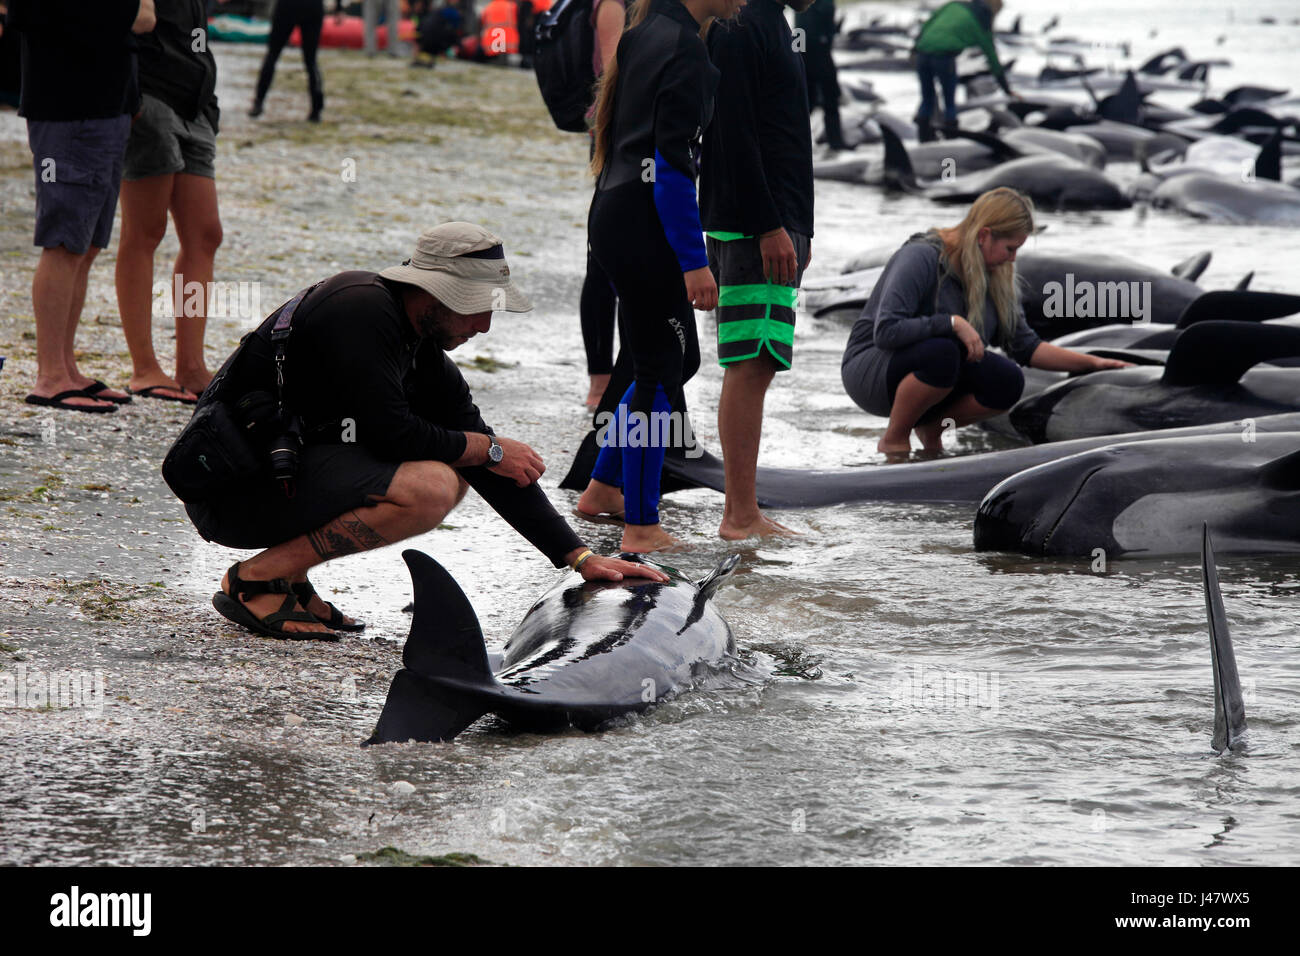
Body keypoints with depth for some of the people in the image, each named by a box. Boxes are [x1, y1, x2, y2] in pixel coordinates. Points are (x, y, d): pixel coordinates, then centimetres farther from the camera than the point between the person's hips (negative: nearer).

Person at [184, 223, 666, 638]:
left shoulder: (426, 355, 10)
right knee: (430, 487, -24)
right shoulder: (361, 310, -18)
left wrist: (580, 557, 4)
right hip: (233, 485, -10)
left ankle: (289, 576, 7)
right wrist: (487, 448, -7)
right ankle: (256, 578, -14)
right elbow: (388, 431, -22)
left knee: (454, 473, 13)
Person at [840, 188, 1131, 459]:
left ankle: (931, 426, 5)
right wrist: (954, 323, -31)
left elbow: (1026, 346, 7)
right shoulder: (920, 258, -21)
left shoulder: (993, 276, 2)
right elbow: (886, 332, -31)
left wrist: (1092, 363, 0)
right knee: (942, 352, -38)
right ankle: (894, 438, -15)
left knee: (1008, 382, -19)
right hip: (872, 369, -7)